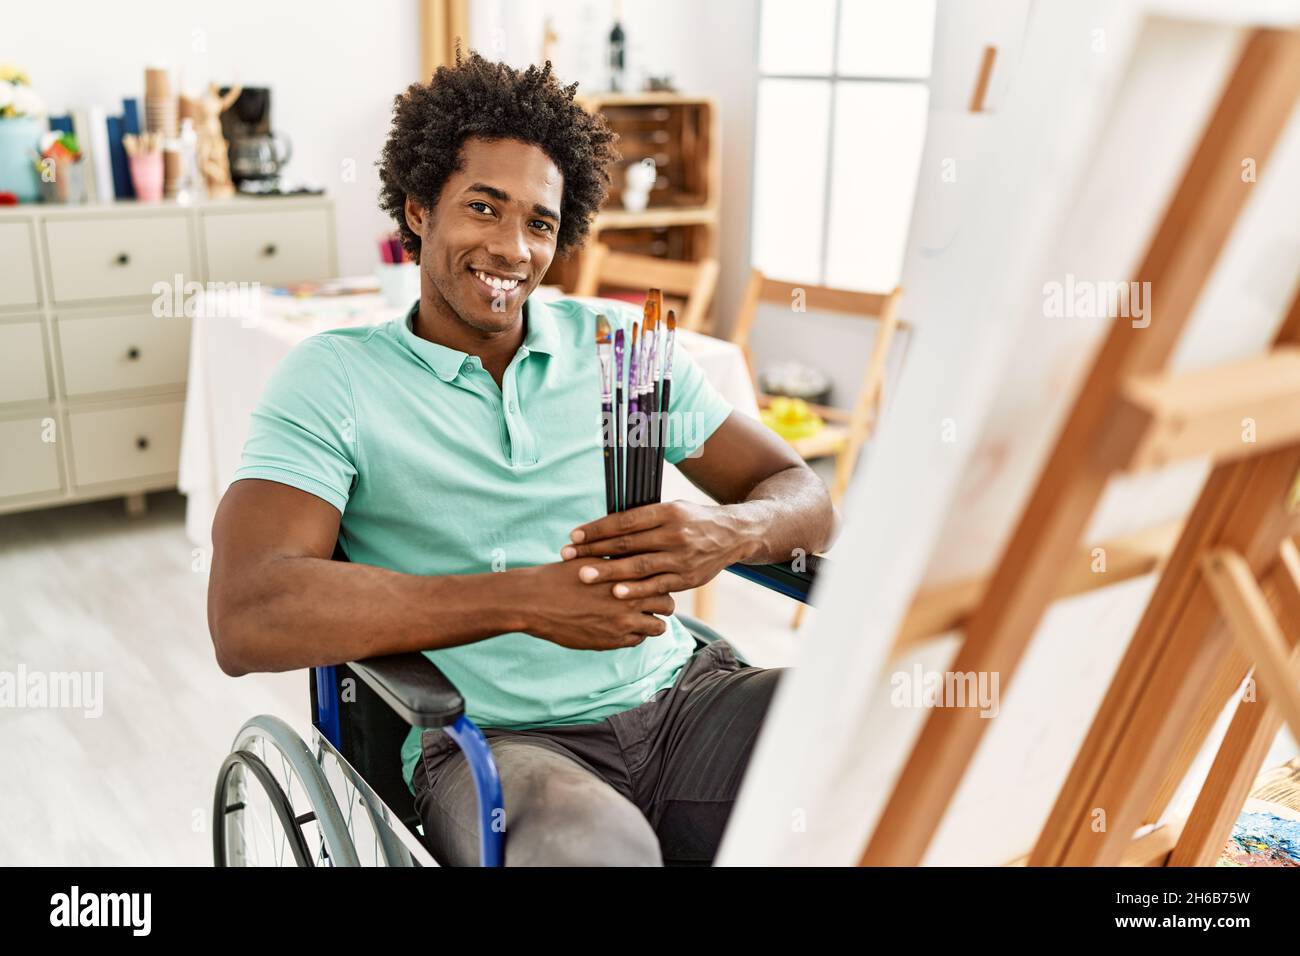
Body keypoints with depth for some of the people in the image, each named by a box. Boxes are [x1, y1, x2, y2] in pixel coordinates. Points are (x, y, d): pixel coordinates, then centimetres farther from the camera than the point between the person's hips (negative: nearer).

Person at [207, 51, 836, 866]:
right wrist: (524, 599, -20)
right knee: (592, 846, -37)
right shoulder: (334, 378, 1)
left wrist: (730, 534, -15)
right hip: (492, 738, -3)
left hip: (677, 696, 4)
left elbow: (803, 496, 10)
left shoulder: (621, 344, 11)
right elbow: (246, 622, -13)